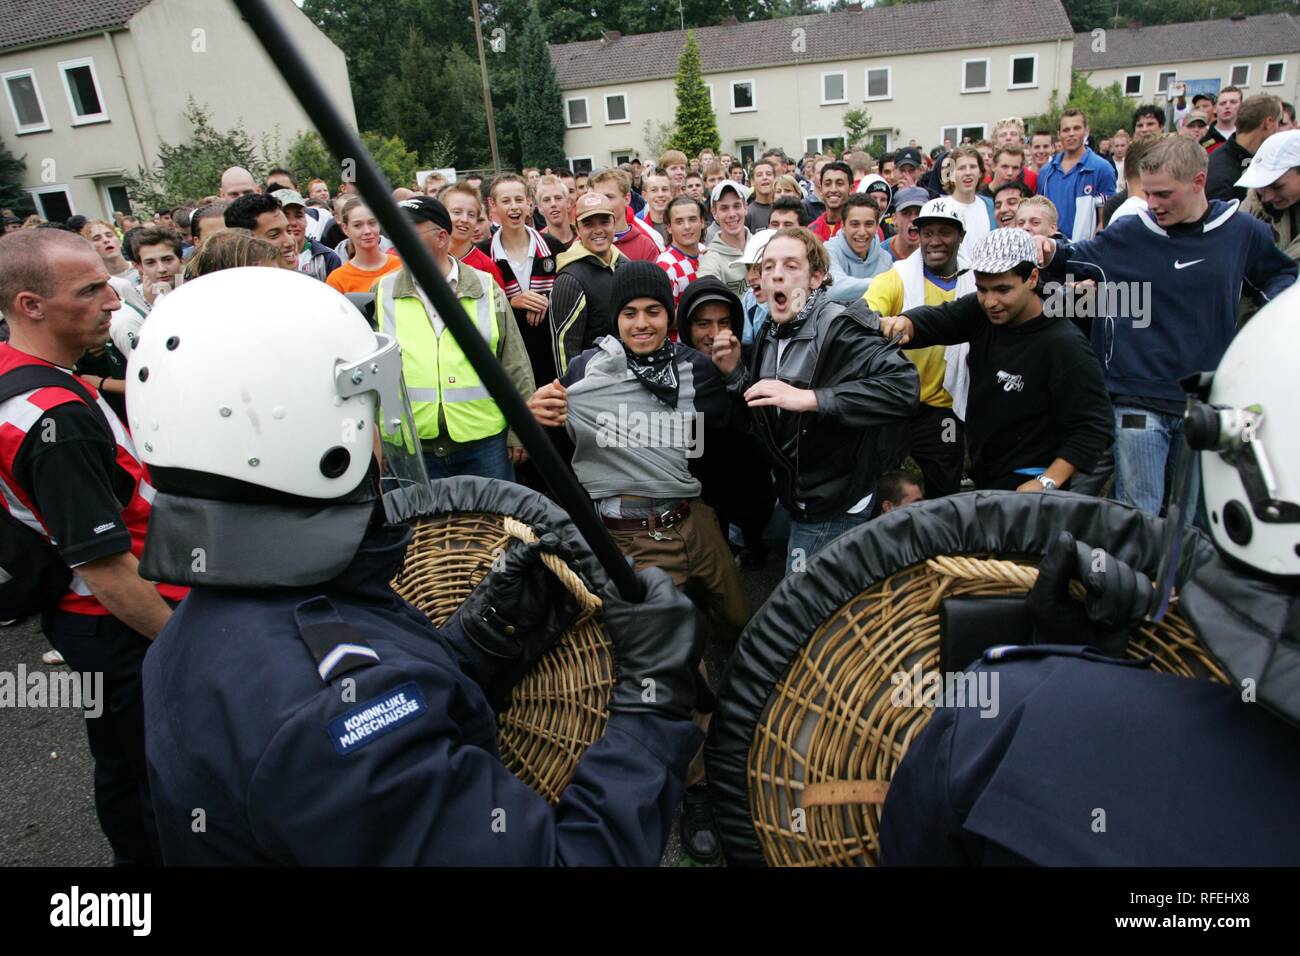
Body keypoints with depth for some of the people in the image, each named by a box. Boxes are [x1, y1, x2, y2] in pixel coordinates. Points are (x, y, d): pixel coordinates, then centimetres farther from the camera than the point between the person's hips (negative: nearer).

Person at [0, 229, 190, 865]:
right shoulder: (59, 417, -30)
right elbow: (105, 565, -29)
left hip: (79, 618, 10)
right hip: (124, 626, -10)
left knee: (120, 764, 28)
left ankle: (135, 855, 49)